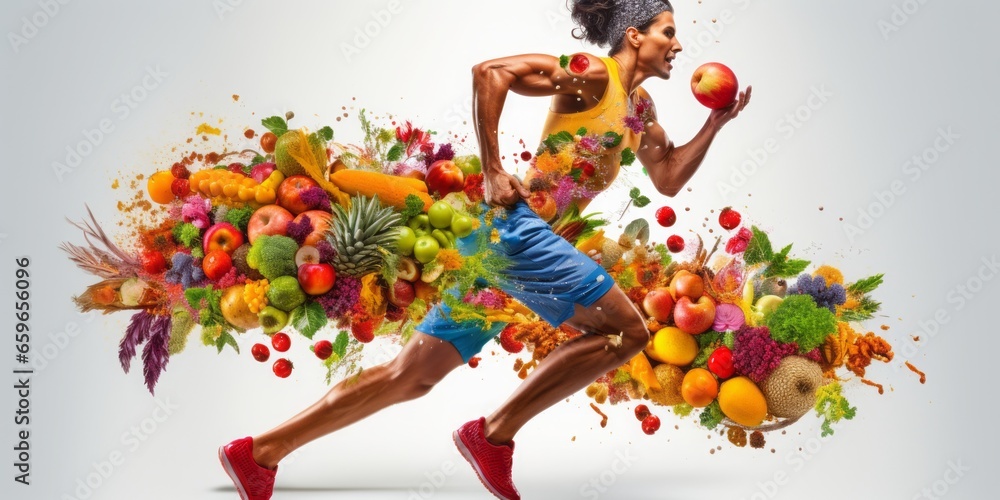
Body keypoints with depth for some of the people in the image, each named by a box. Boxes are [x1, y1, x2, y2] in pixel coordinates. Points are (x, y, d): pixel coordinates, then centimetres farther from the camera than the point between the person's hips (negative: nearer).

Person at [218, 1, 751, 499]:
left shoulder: (640, 108, 23)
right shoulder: (593, 75, -4)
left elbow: (670, 178, 28)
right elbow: (490, 71, -13)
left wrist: (715, 123, 19)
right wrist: (492, 171, -15)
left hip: (529, 233, 9)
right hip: (516, 219, -9)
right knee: (626, 329, -9)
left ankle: (259, 450, 7)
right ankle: (494, 433, -7)